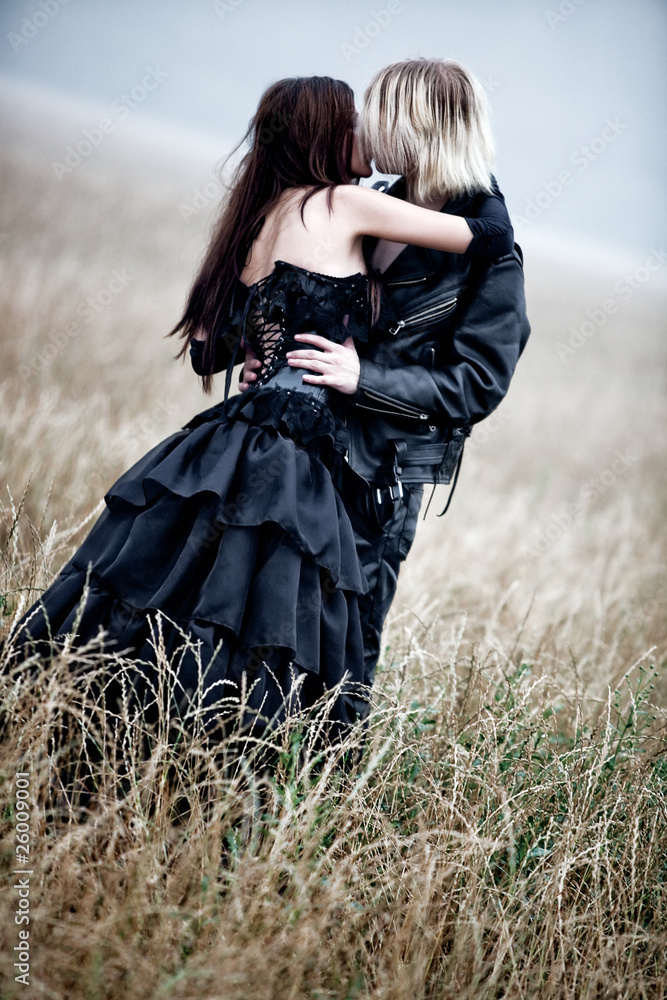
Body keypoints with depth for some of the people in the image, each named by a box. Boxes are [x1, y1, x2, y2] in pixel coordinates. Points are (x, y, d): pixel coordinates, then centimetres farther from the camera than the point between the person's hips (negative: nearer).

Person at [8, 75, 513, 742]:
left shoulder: (258, 218, 19)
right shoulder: (344, 204, -1)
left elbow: (206, 348, 23)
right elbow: (491, 235, 3)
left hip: (224, 454, 8)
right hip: (285, 470, -8)